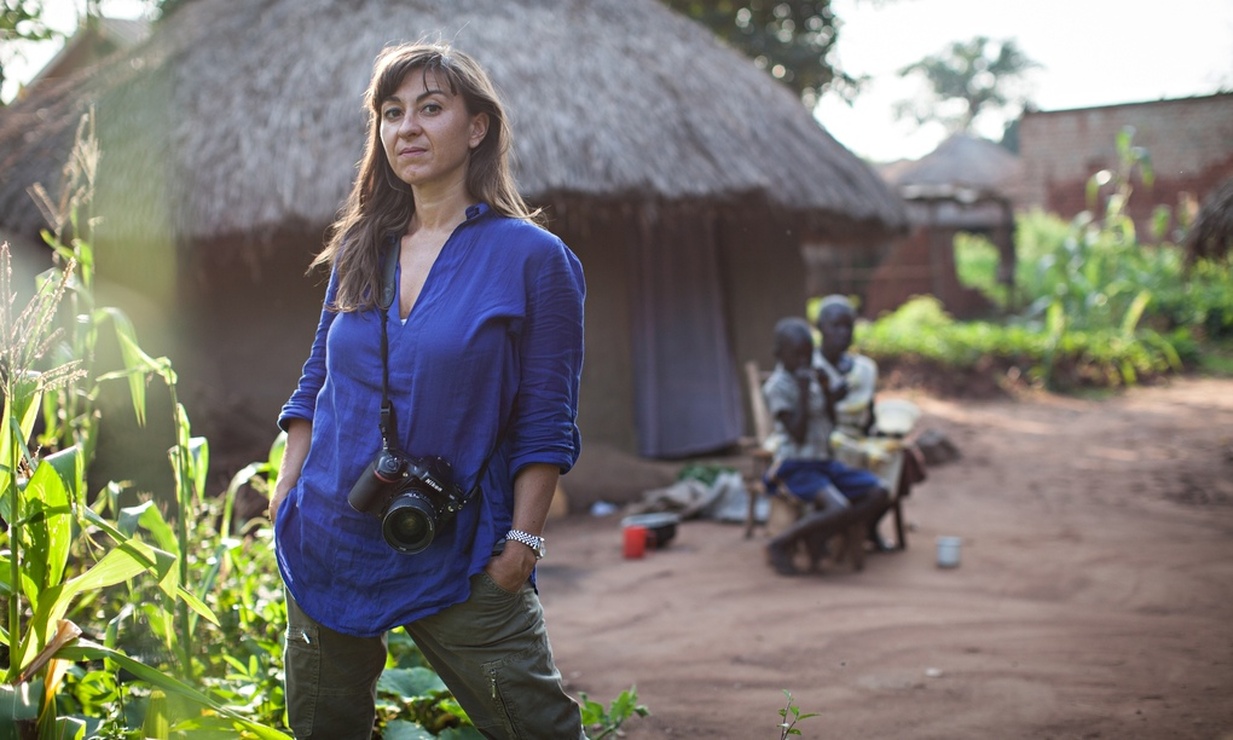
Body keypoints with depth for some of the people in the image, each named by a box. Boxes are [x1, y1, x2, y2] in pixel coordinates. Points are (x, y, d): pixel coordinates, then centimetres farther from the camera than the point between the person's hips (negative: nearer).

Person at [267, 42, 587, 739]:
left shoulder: (533, 257, -7)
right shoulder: (358, 250, 8)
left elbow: (546, 423, -8)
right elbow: (318, 380, 16)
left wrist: (523, 538, -12)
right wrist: (287, 490, 8)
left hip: (456, 558, -5)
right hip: (330, 542, 5)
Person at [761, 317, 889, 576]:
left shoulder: (811, 377, 12)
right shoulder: (777, 386, -13)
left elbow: (832, 421, 13)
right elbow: (798, 435, -18)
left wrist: (825, 388, 0)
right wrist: (803, 392, -21)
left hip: (824, 461, 8)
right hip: (795, 465, -8)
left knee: (877, 493, -6)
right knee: (839, 509, -29)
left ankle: (818, 534, -3)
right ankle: (780, 544, -12)